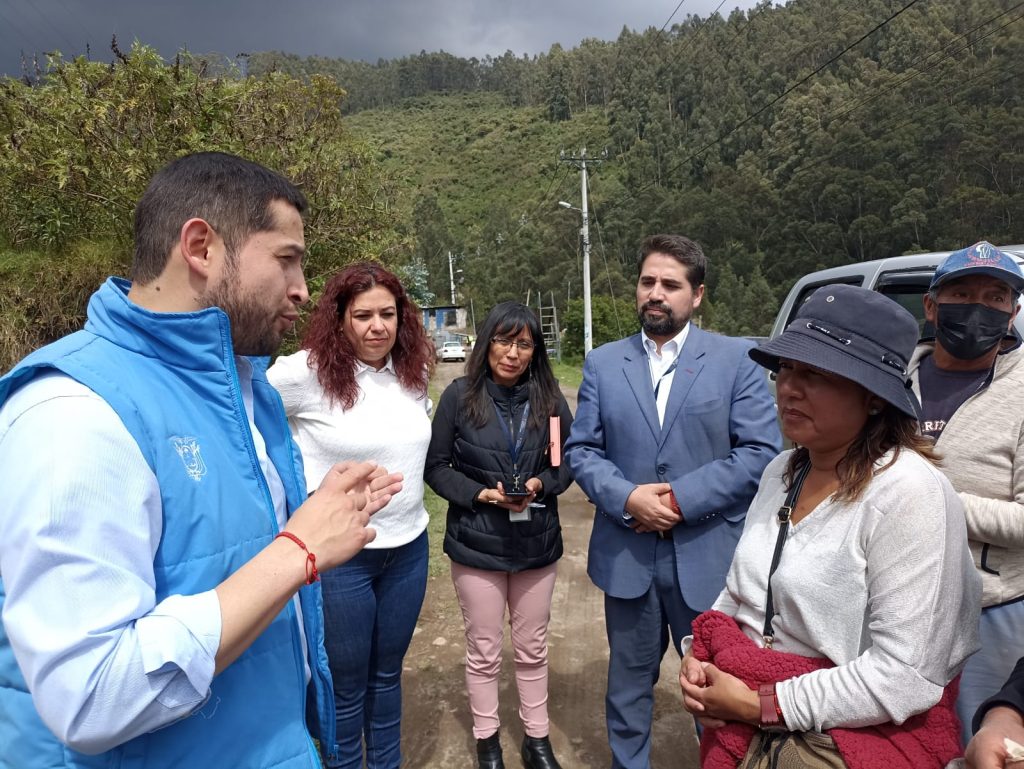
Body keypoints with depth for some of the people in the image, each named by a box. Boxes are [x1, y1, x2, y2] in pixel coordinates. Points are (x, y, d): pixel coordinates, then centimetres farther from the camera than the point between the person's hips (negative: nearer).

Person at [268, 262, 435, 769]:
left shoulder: (414, 372, 1)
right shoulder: (307, 372, -16)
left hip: (408, 548, 5)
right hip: (339, 554, -5)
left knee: (388, 672, 23)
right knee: (347, 685, 15)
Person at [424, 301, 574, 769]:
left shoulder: (550, 398, -4)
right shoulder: (460, 396, -11)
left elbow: (568, 461, 4)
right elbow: (436, 467, -5)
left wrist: (540, 484, -15)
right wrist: (481, 494, -18)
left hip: (537, 541, 2)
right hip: (477, 543, -2)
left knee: (532, 648, 17)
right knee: (483, 652, 14)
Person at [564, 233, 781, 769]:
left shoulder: (736, 359, -3)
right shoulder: (602, 363, 4)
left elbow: (761, 451, -9)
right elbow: (581, 450, 2)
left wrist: (682, 498, -16)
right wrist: (627, 498, -15)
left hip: (708, 556, -2)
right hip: (626, 555, 2)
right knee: (629, 680, 19)